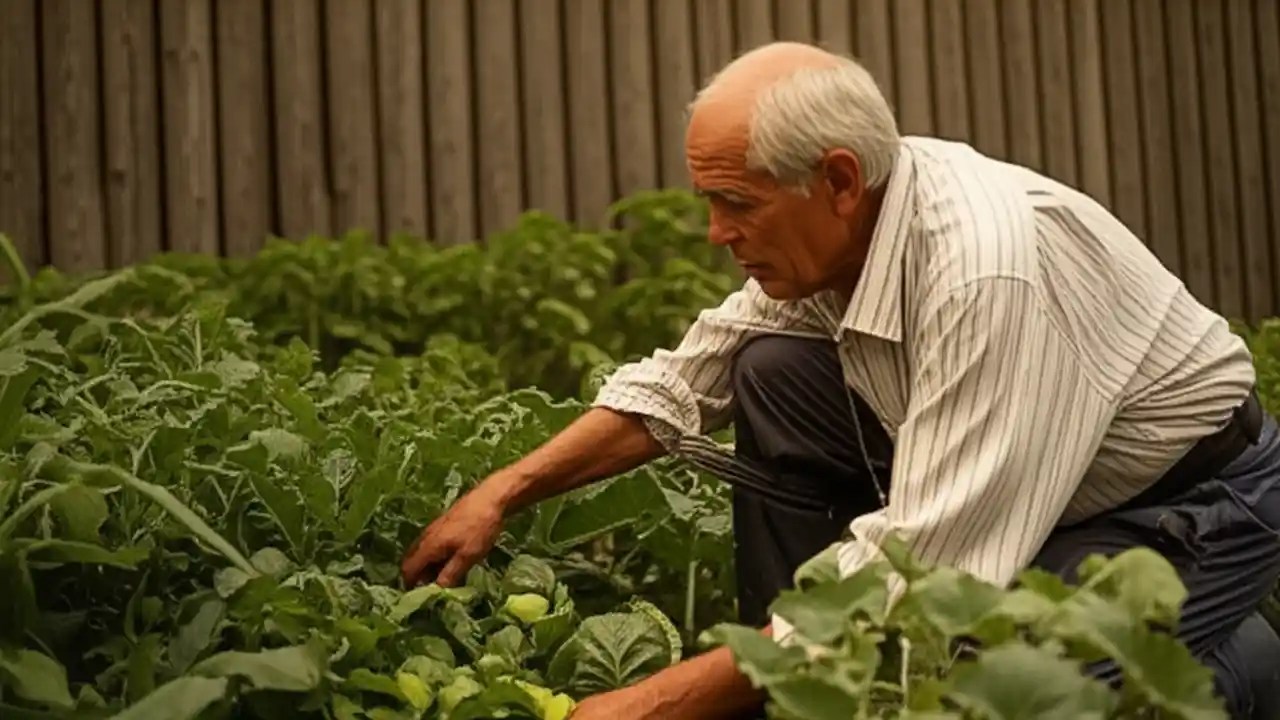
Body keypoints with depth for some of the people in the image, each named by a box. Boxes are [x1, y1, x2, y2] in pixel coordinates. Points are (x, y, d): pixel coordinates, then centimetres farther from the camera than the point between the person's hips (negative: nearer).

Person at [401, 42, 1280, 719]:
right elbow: (683, 382, 5)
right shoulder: (832, 228, -9)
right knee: (772, 378, -7)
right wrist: (503, 493, -1)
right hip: (1014, 479, 7)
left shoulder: (986, 270, -35)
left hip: (1196, 497, -7)